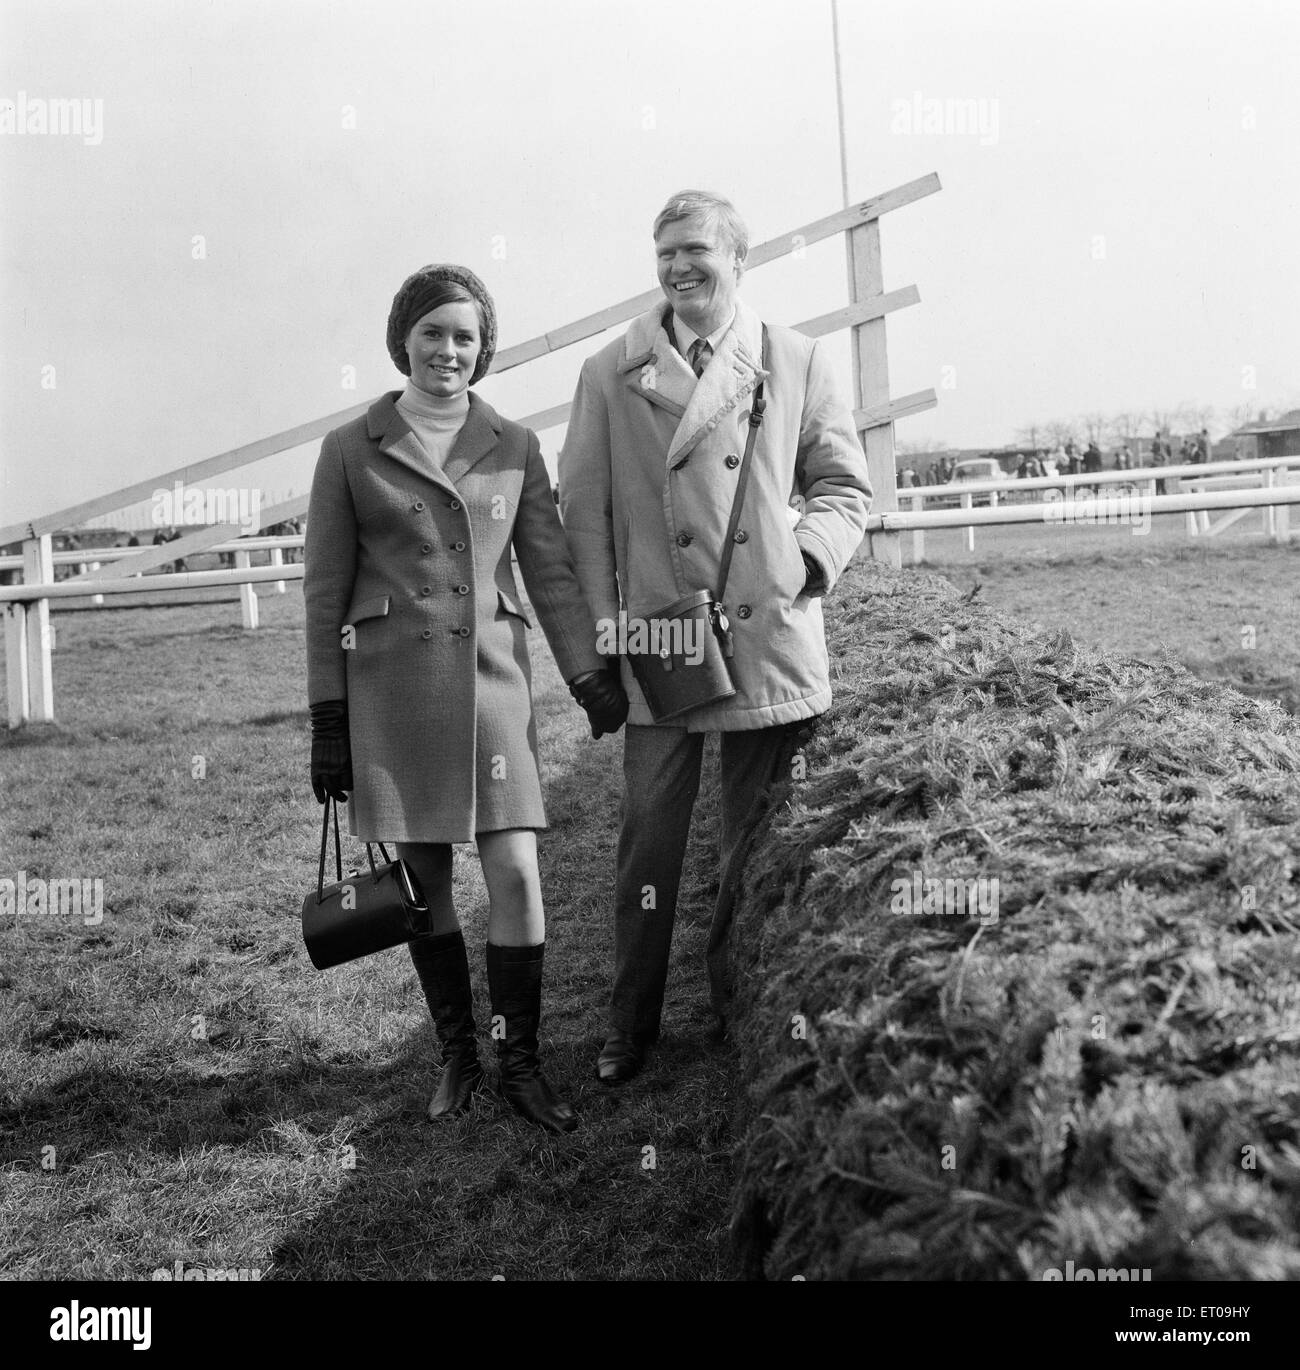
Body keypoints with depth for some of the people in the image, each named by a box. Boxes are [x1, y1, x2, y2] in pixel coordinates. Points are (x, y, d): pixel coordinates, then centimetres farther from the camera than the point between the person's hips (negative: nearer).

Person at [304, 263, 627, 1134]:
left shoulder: (514, 447, 7)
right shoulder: (351, 450, 3)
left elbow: (550, 569, 7)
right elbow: (325, 593, 3)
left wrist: (591, 677, -1)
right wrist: (327, 722, 0)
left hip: (492, 685, 1)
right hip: (393, 689, -1)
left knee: (517, 876, -5)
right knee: (426, 882, 6)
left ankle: (521, 1064, 12)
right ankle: (458, 1056, 24)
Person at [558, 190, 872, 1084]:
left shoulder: (797, 363, 7)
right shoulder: (611, 374, 7)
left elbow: (845, 490, 9)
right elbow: (585, 509, 6)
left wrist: (805, 560, -9)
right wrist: (605, 624, -3)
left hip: (770, 641, 1)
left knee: (759, 847, 11)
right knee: (648, 843, 4)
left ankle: (746, 1016, 29)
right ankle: (632, 1028, 20)